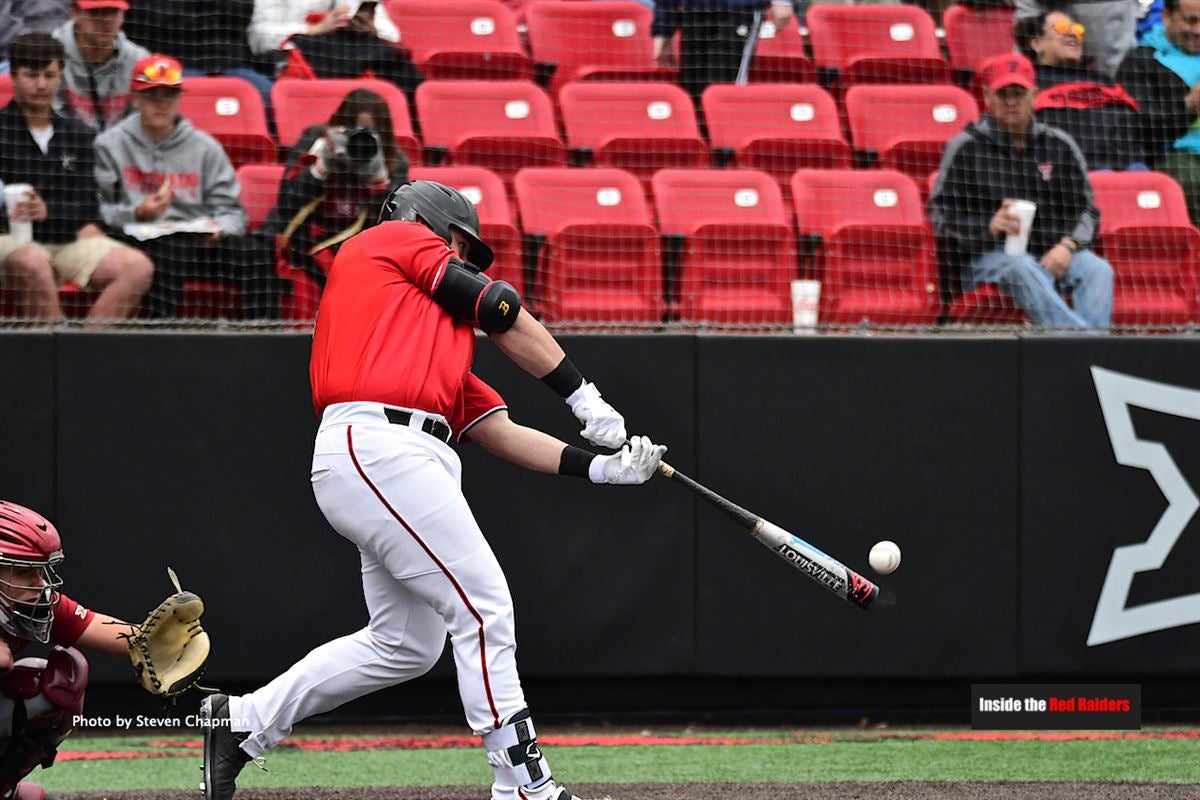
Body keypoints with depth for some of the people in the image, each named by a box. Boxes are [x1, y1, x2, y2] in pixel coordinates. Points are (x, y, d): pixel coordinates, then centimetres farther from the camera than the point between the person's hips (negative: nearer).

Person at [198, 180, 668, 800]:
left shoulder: (435, 332, 32)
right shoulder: (395, 239, 13)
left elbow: (500, 433, 24)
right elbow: (501, 311, 6)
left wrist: (598, 468, 15)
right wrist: (582, 396, 9)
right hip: (377, 447, -9)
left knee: (405, 645, 14)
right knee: (483, 606, -12)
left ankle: (242, 722, 22)